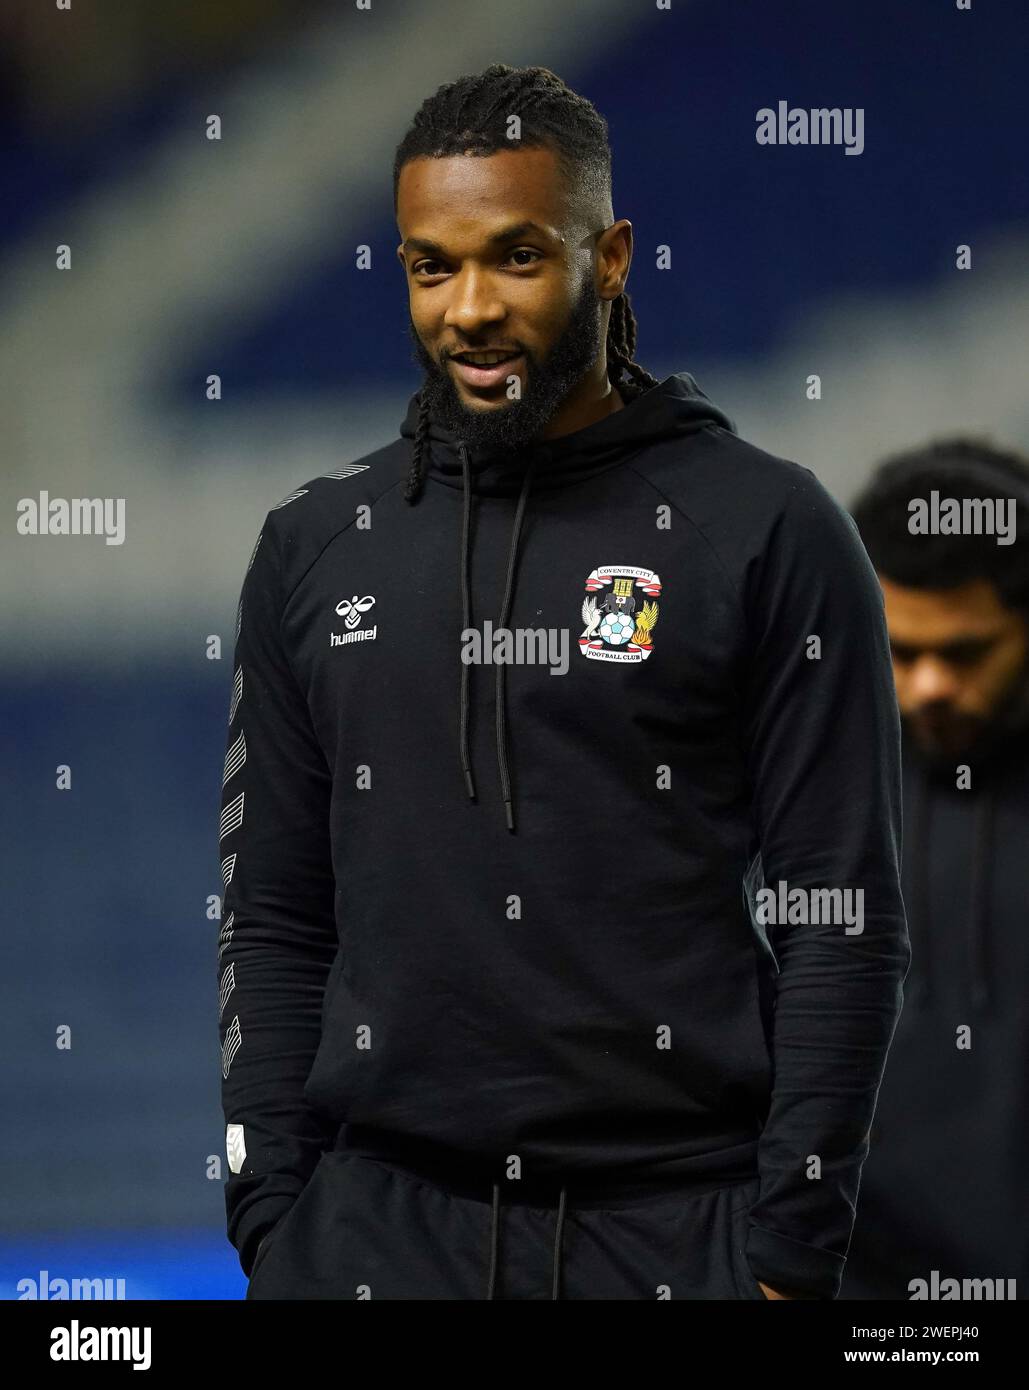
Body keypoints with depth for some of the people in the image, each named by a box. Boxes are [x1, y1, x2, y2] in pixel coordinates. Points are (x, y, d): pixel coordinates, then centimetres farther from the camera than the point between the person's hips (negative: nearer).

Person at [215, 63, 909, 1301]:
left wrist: (793, 1257, -9)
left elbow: (842, 923, -4)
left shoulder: (770, 534, -2)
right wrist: (269, 1222, 3)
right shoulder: (316, 548, 10)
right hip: (377, 1230, 3)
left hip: (677, 1231, -3)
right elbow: (274, 926, 11)